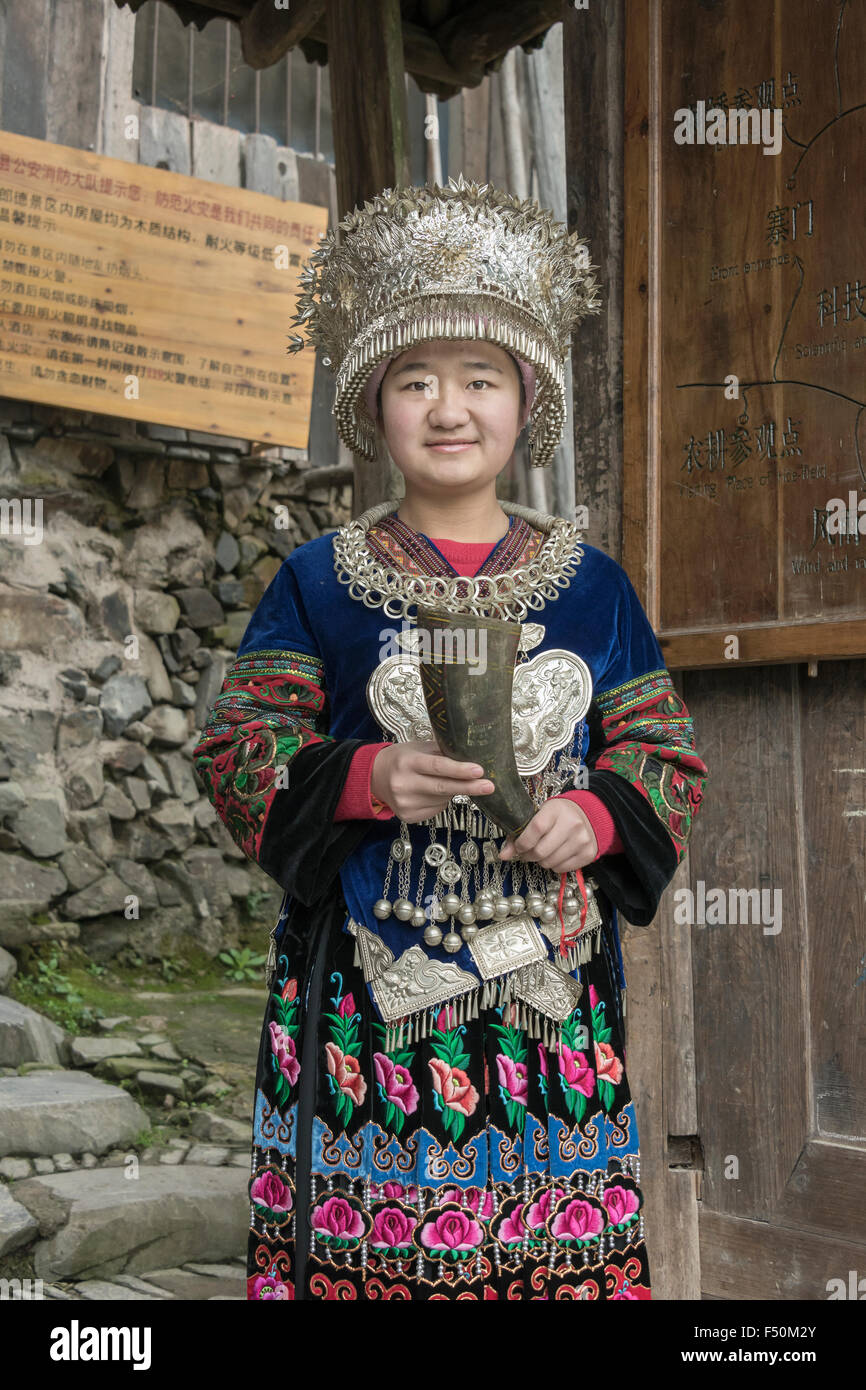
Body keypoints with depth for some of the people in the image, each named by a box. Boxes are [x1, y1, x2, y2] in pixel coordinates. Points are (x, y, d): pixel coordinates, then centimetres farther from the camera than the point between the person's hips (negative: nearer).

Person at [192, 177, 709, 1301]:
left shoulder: (590, 584, 10)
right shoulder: (319, 582, 5)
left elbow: (667, 753, 11)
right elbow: (236, 747, 1)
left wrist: (595, 818, -9)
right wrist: (366, 779, -16)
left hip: (550, 976, 2)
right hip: (369, 978, -1)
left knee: (558, 1247, 1)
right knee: (365, 1236, -2)